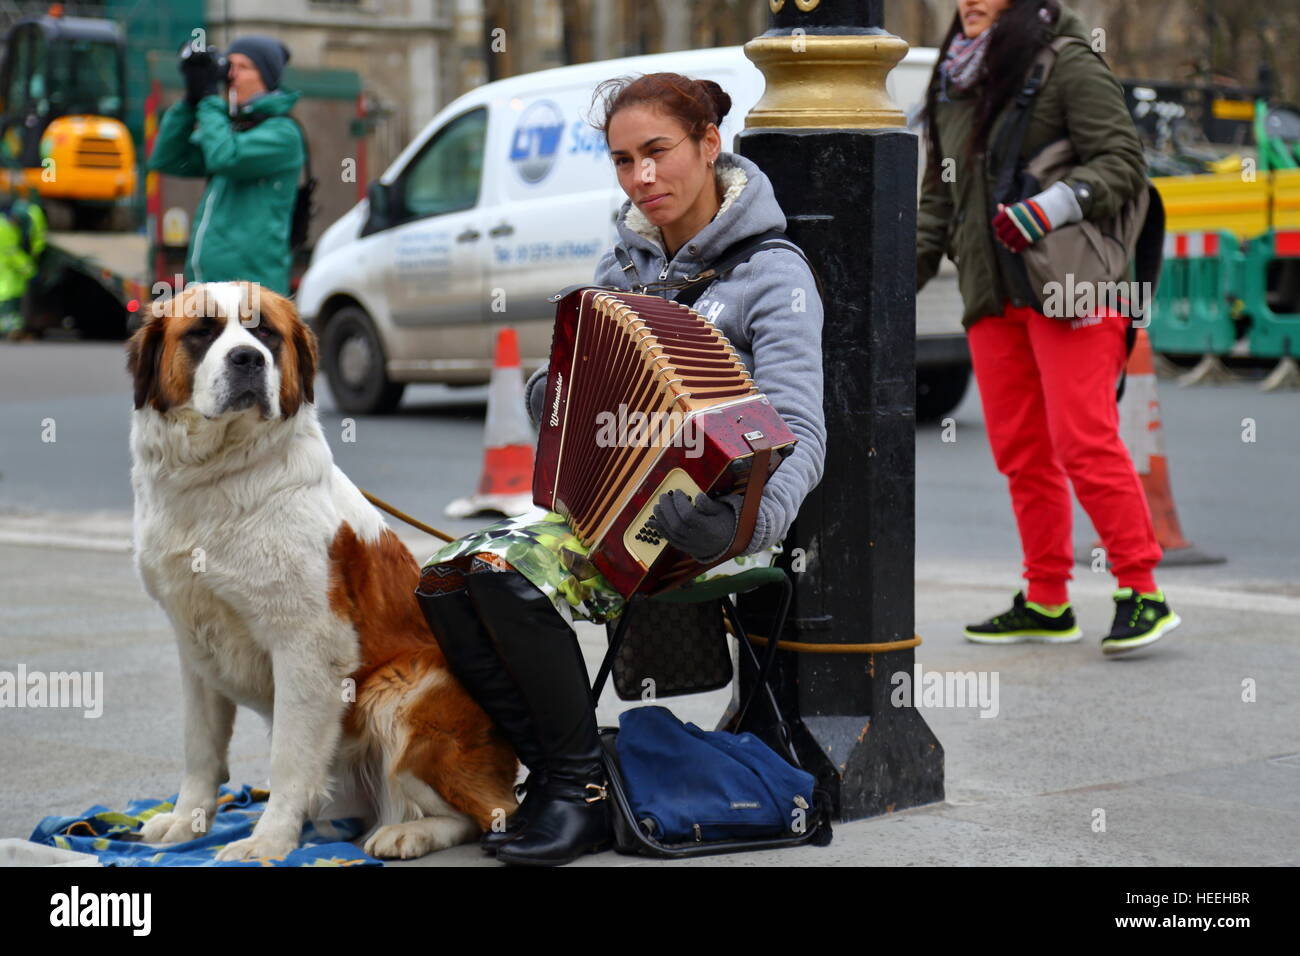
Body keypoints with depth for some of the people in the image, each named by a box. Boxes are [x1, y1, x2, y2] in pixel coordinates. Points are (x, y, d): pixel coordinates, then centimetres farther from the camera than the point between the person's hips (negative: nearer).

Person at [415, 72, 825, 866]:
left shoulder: (771, 273, -7)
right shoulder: (623, 266, 14)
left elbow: (799, 436, -17)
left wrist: (746, 522, -36)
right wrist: (550, 396, -7)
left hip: (694, 517, -7)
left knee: (513, 572, -29)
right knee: (444, 583, -17)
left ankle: (583, 790, -14)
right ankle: (551, 772, -6)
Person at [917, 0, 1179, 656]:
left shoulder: (1067, 63, -4)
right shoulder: (954, 81, 18)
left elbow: (1123, 160, -8)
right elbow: (940, 196, 25)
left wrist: (1054, 206, -21)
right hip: (992, 294, 7)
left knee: (1084, 442, -12)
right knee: (1019, 452, 7)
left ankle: (1142, 594, -6)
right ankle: (1046, 602, 15)